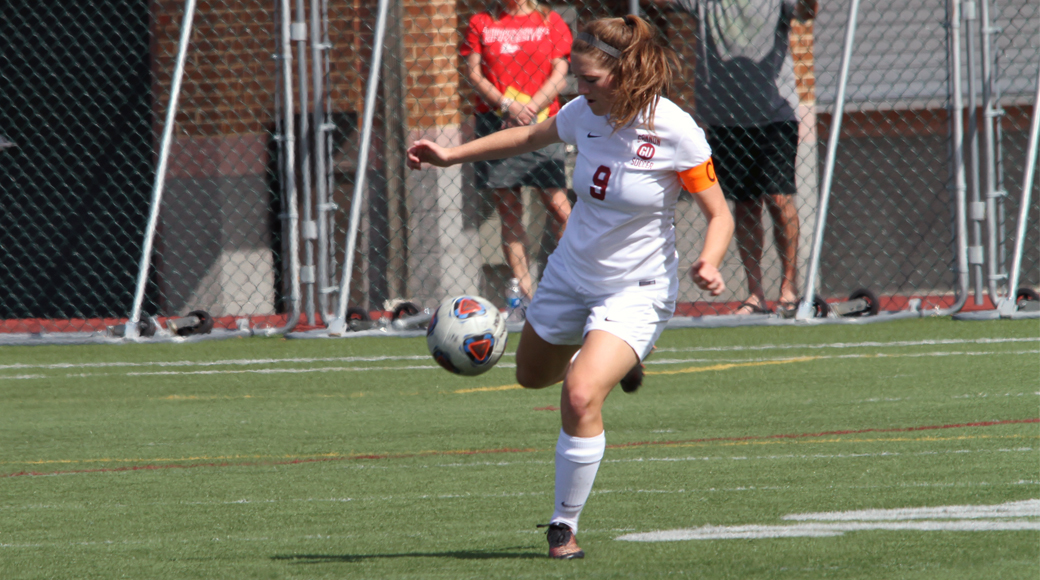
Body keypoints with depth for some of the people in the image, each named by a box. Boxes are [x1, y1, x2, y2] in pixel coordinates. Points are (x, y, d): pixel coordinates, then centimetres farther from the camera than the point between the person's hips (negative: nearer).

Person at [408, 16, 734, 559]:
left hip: (636, 290, -6)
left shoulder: (674, 131, -22)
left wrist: (708, 263, -35)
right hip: (571, 274, 6)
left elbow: (719, 214, -15)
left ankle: (564, 525, -9)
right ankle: (608, 361, 58)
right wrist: (452, 154, 10)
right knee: (531, 374, 26)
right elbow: (530, 136, 15)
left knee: (581, 397, -25)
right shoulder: (584, 114, -8)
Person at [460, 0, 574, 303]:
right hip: (496, 123, 1)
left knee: (558, 206, -9)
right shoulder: (480, 24, 10)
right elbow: (474, 73, 2)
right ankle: (524, 294, 2)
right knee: (509, 210, 0)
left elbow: (560, 74, 1)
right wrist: (507, 105, -12)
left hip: (541, 122, -1)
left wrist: (527, 109, -12)